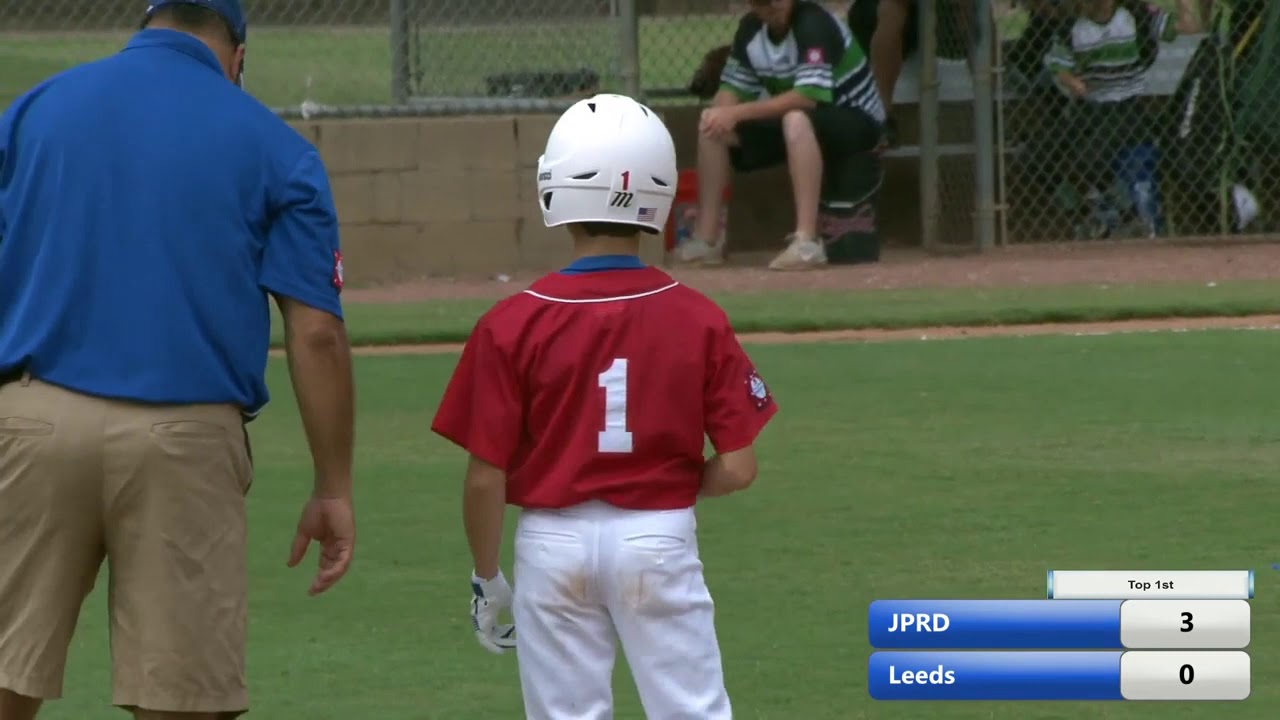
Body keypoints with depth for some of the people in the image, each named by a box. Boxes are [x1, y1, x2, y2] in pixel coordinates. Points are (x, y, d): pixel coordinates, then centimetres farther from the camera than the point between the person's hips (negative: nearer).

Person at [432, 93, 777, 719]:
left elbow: (485, 478, -8)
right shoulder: (697, 320, -6)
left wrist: (486, 578, 6)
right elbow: (737, 468, -6)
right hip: (661, 538, 0)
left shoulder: (512, 325, -9)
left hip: (554, 543, 0)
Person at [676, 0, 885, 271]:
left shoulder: (814, 23, -24)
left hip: (857, 123, -8)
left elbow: (808, 96, -33)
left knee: (796, 119, -39)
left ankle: (807, 242, -42)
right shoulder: (750, 27, -2)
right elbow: (734, 87, 3)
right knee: (712, 124, -5)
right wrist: (722, 112, -21)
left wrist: (739, 113, -35)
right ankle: (706, 239, -2)